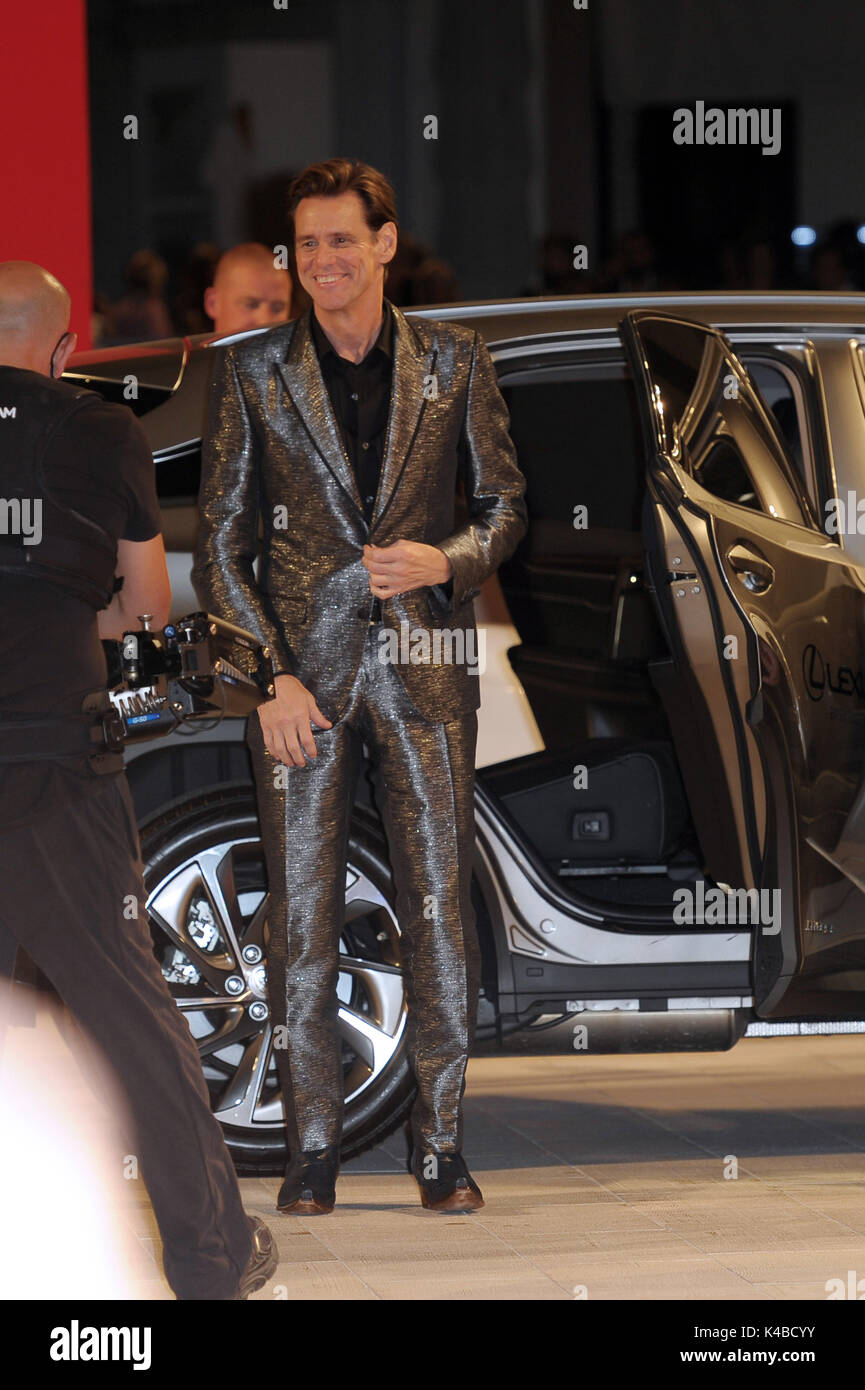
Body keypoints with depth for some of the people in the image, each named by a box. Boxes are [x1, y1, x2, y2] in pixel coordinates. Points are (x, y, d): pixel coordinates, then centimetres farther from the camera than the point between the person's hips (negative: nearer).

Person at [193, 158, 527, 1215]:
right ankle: (312, 1146, 7)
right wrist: (266, 674, -5)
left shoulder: (454, 361, 6)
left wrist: (447, 558, -10)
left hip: (425, 663, 0)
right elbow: (219, 540, 4)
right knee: (302, 910, 0)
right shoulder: (252, 371, 4)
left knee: (441, 905, 0)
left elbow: (505, 502, 12)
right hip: (300, 668, 0)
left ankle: (440, 1139, 8)